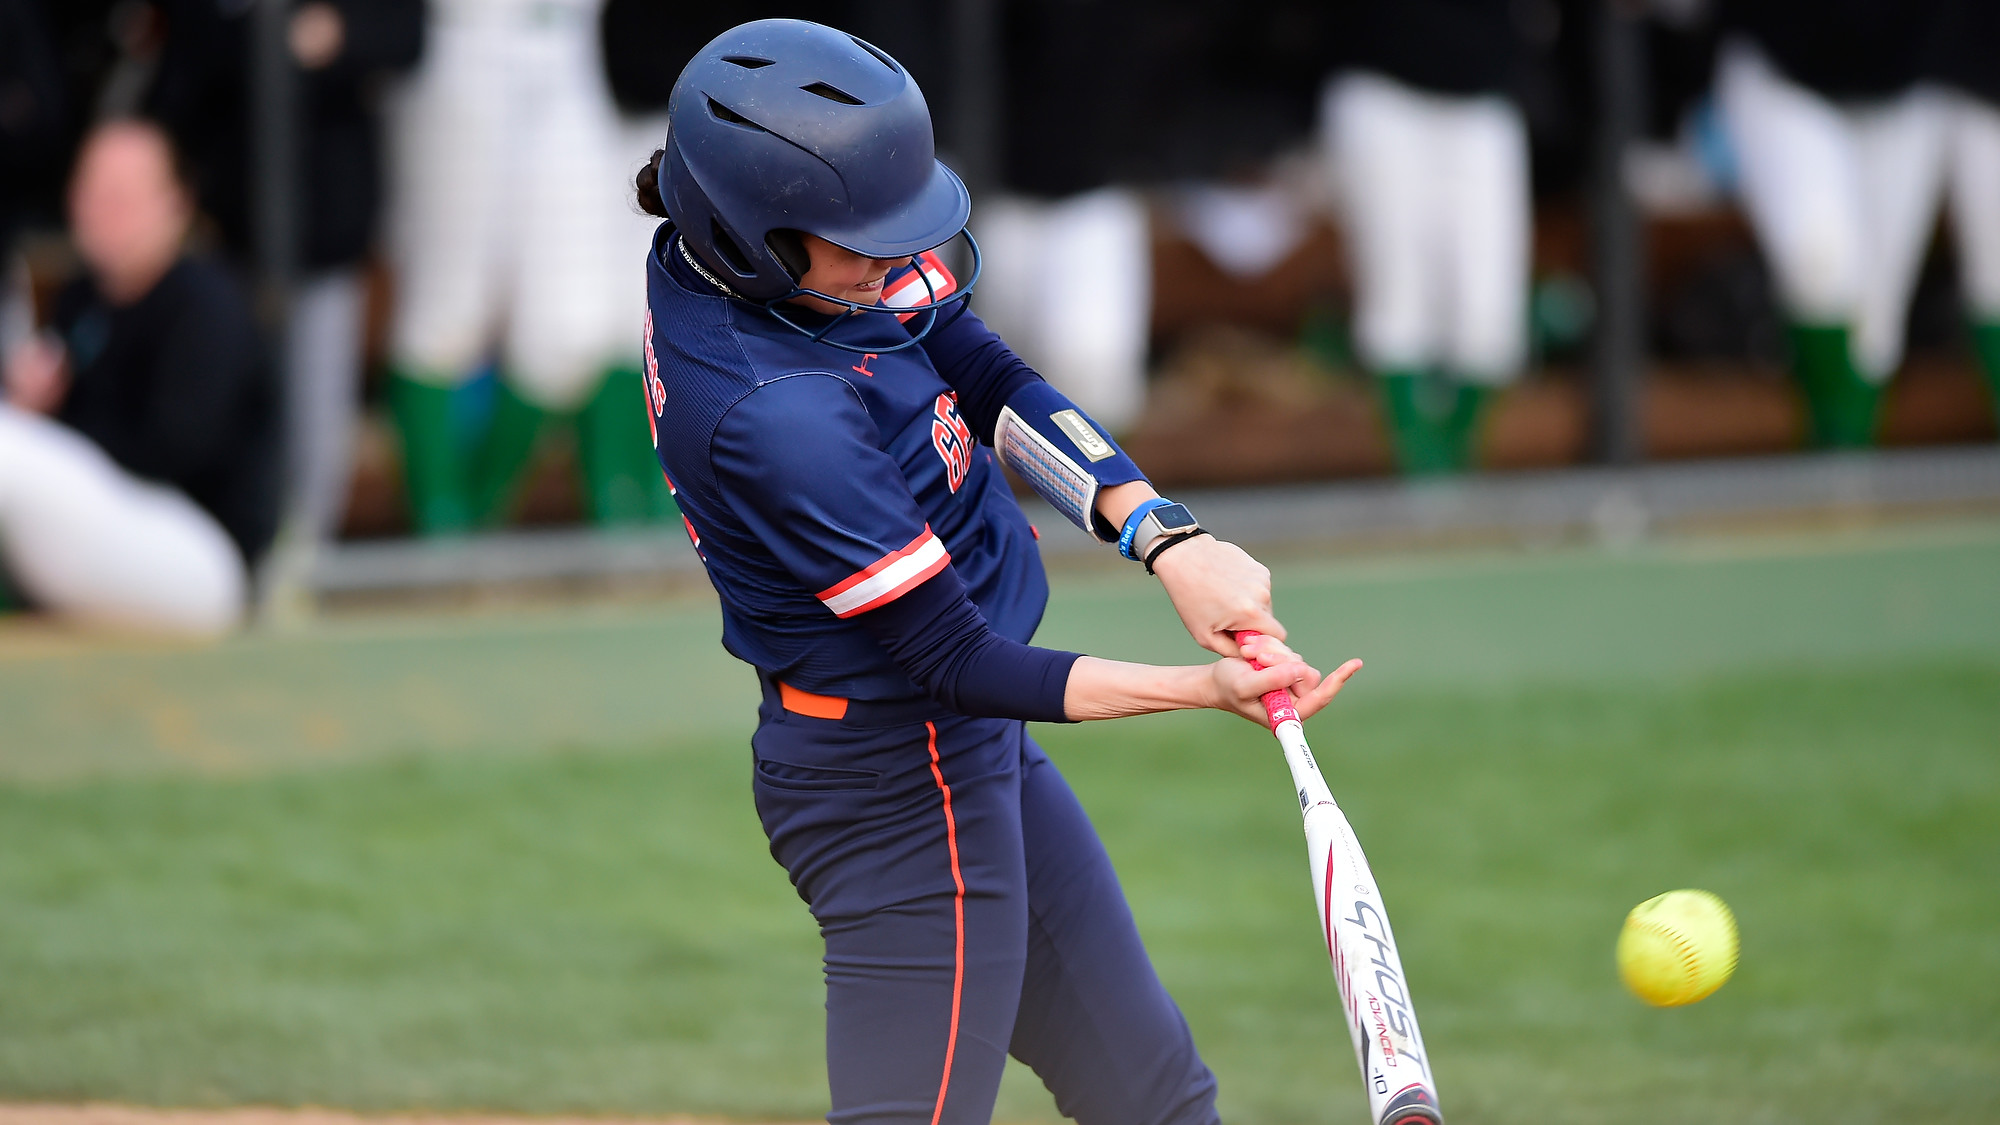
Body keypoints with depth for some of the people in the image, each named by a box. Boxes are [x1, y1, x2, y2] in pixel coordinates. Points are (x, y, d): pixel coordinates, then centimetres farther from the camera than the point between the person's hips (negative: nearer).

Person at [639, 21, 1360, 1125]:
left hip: (969, 746, 10)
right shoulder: (773, 415, -31)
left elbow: (988, 383, -4)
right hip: (903, 777, -10)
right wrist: (1206, 689, -28)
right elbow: (954, 662, -24)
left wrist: (1167, 537, -18)